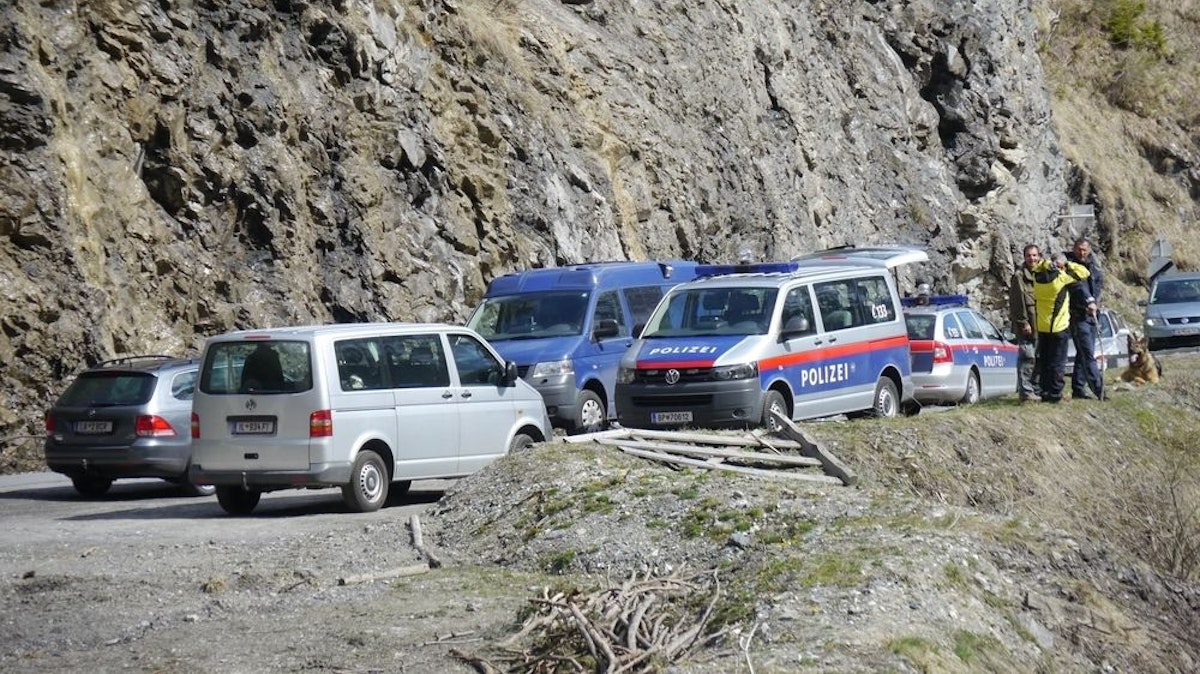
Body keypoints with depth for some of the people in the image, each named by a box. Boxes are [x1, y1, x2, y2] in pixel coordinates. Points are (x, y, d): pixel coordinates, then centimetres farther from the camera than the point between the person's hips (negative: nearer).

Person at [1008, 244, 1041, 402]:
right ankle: (1025, 391, -8)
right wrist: (1023, 322, -18)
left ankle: (1036, 389, 19)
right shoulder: (1019, 276, -8)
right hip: (1026, 325, -8)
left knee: (1038, 358, 12)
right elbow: (1018, 301, -13)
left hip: (1039, 324, 8)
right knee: (1027, 357, -10)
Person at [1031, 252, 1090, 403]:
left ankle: (1045, 392, 13)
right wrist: (1069, 265, 2)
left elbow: (1038, 267, 24)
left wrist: (1046, 262, 12)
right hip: (1059, 327, -5)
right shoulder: (1062, 277, -16)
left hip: (1042, 327, 5)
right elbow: (1084, 272, -8)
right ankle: (1055, 393, 1)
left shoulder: (1038, 276, 0)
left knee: (1044, 361, 12)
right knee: (1058, 362, 2)